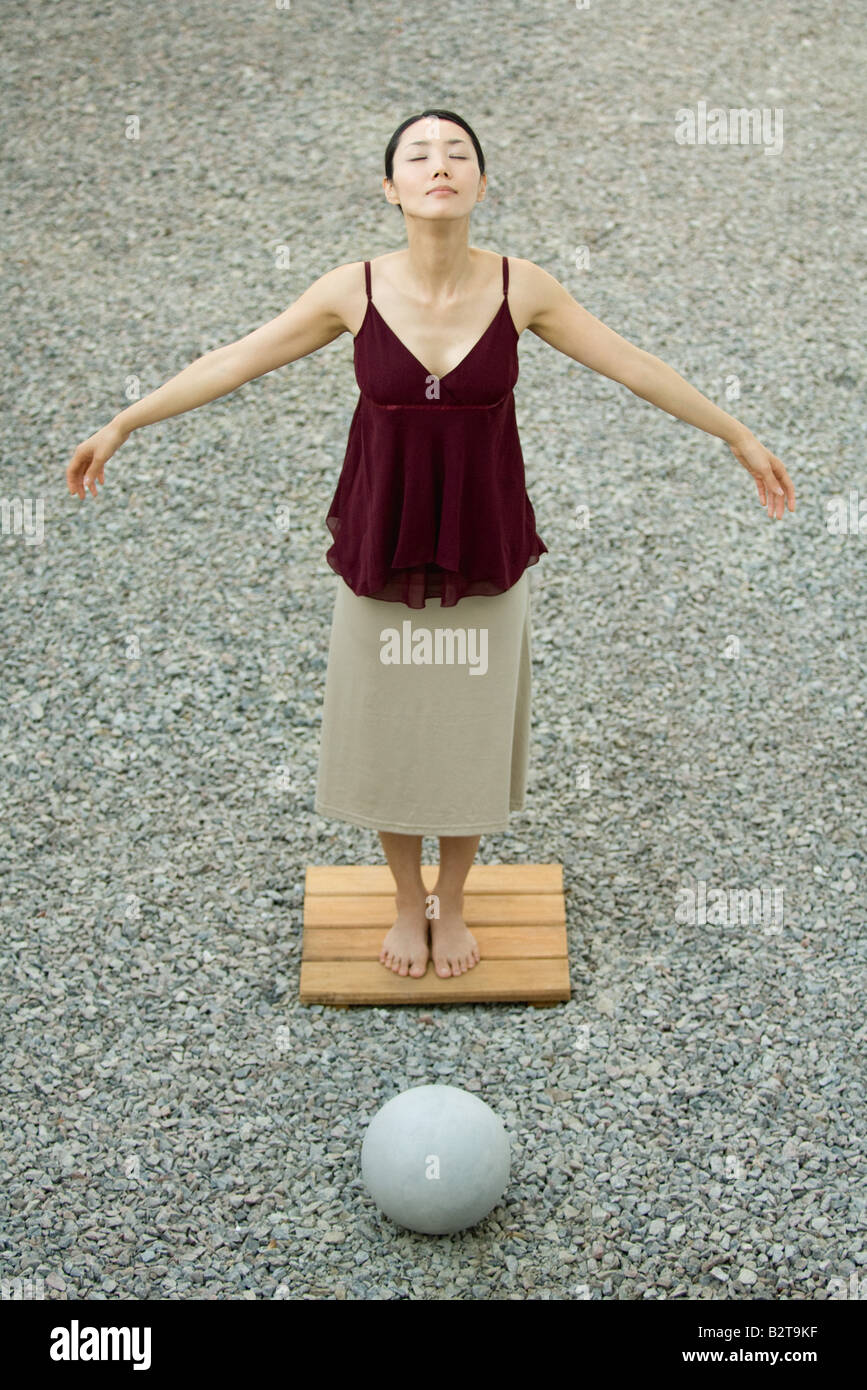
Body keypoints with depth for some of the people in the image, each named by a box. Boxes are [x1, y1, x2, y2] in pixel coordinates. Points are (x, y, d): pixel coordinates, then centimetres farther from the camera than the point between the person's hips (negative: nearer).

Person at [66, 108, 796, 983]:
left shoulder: (521, 287, -10)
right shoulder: (354, 289, -10)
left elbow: (635, 367, -1)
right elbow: (231, 364, -2)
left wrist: (741, 437, 4)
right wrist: (121, 426, 3)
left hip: (483, 553, 0)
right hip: (381, 552, 0)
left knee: (468, 735, 13)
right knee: (386, 732, 13)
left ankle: (452, 906, 39)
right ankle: (407, 903, 39)